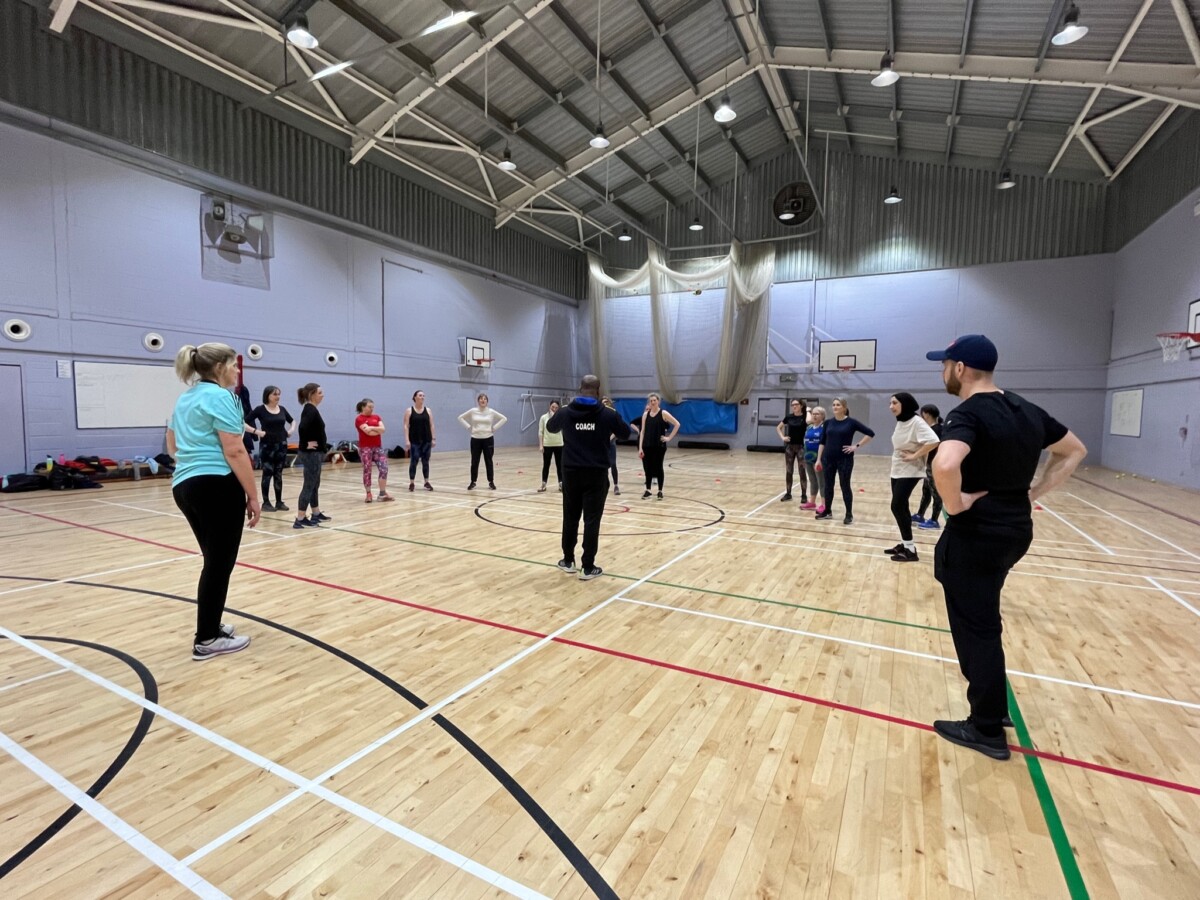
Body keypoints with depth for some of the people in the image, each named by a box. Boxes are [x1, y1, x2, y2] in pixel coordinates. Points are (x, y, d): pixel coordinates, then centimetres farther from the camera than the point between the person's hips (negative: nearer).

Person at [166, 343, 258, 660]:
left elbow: (171, 446, 27)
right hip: (217, 487, -10)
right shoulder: (219, 396, -11)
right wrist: (253, 495, -15)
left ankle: (210, 626, 30)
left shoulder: (185, 399, 18)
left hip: (184, 486, 10)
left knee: (214, 561, 19)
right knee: (220, 562, 0)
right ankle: (207, 640, 10)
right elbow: (234, 451, -18)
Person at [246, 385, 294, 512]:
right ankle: (266, 503, 8)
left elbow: (292, 421, 23)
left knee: (278, 474, 9)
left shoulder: (282, 409, 7)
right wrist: (256, 431, -18)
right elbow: (245, 422, -9)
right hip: (267, 446, -4)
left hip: (281, 445, 5)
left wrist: (291, 430, 5)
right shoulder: (260, 409, -7)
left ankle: (279, 502, 15)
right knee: (267, 474, 0)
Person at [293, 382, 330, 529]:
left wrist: (310, 443, 13)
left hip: (315, 453, 10)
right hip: (311, 453, -10)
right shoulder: (310, 410, -16)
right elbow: (303, 427, -31)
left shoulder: (311, 409, 13)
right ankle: (299, 519, -3)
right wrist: (306, 444, -20)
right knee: (309, 485, -6)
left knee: (315, 484, 17)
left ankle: (316, 514, 29)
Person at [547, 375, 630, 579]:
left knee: (570, 518, 14)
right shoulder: (608, 414, -6)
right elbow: (625, 434, 11)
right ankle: (588, 567, 5)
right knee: (592, 520, 2)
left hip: (571, 472, 2)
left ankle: (568, 561, 25)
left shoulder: (565, 412, -2)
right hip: (596, 473, -2)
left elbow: (551, 428, 19)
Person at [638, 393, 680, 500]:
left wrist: (669, 437, -10)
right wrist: (640, 447, -2)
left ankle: (660, 491, 15)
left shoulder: (663, 413, -6)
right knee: (647, 468, 6)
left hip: (659, 445, -3)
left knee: (658, 468, 4)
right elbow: (642, 431, 4)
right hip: (647, 446, 3)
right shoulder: (645, 414, 5)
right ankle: (648, 490, 18)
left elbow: (677, 424, -7)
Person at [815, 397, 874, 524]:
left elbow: (870, 433, -6)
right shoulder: (828, 423, 4)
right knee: (828, 485, 11)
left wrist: (857, 446, -10)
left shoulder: (851, 422, -6)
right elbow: (822, 442, 8)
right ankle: (827, 511, 23)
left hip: (845, 459, -4)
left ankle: (849, 514, 11)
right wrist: (819, 459, 6)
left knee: (845, 486, 1)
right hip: (828, 459, 4)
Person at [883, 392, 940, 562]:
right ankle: (905, 544, 21)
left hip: (909, 472, -8)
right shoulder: (900, 422, 8)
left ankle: (910, 549, -2)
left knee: (897, 507, -9)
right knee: (901, 508, 12)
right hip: (897, 471, 8)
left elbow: (933, 441, -29)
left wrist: (914, 456, -22)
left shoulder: (916, 422, -17)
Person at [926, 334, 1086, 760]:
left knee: (976, 629, 5)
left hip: (976, 534, -9)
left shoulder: (967, 414, -20)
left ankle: (987, 730, 19)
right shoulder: (1026, 410, 7)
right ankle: (993, 707, 36)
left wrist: (956, 504, -23)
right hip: (1016, 529, 9)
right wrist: (1036, 491, 12)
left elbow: (944, 465, -41)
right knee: (983, 622, 23)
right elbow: (1075, 450, 21)